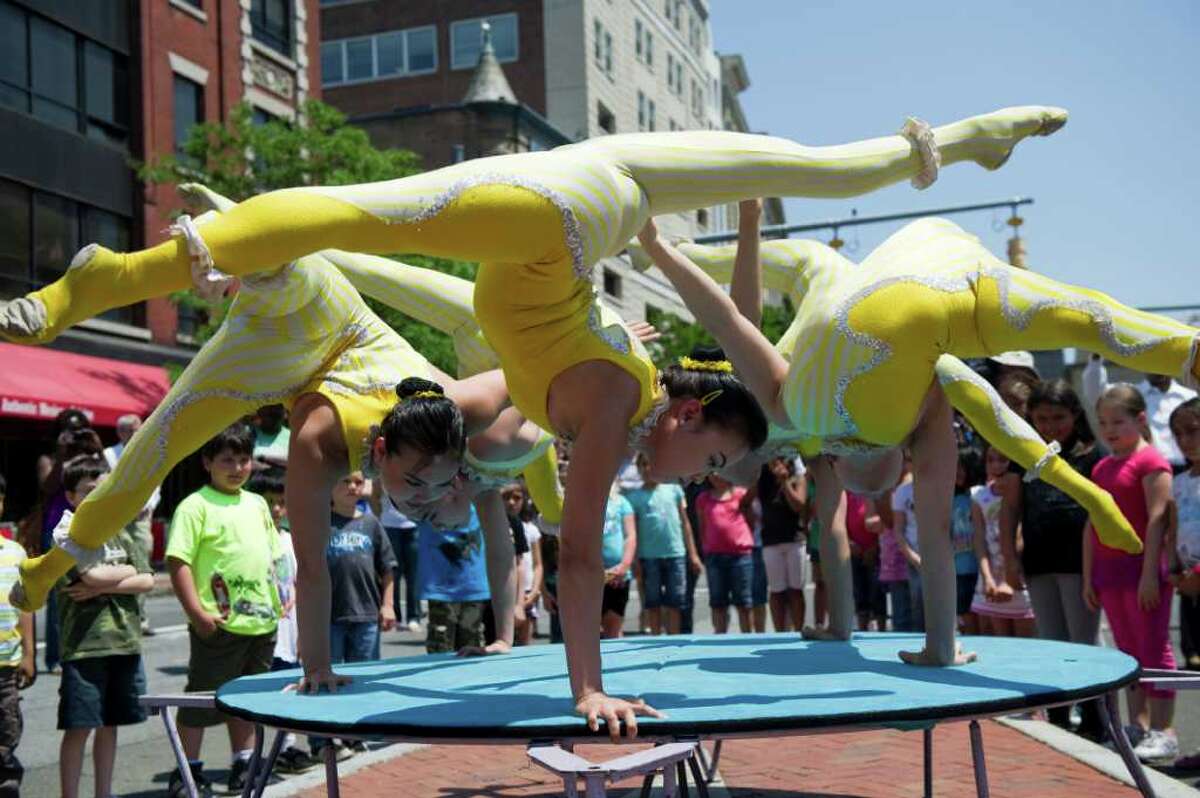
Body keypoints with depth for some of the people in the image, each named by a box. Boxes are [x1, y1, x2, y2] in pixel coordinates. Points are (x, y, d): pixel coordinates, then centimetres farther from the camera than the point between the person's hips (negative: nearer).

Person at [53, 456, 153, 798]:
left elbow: (147, 581, 2)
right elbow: (94, 575, -19)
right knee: (79, 728, -2)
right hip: (84, 646, -5)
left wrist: (103, 586, -9)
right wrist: (127, 571, -2)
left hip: (124, 643, 5)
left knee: (109, 725, 13)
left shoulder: (121, 535, 13)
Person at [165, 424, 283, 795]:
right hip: (220, 624, -6)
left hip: (261, 622, 7)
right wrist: (198, 613, -19)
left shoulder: (257, 504, 13)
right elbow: (178, 562, -15)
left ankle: (243, 764, 28)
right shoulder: (195, 506, -9)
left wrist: (277, 602, 15)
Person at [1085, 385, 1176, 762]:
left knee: (1153, 649, -3)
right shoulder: (1101, 468, 15)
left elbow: (1157, 518, -15)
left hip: (1142, 571, -8)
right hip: (1109, 571, 8)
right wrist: (1088, 576, 13)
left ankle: (1163, 732, 2)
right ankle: (1138, 725, 19)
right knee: (1128, 650, 12)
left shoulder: (1151, 461, -9)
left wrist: (1149, 574, -20)